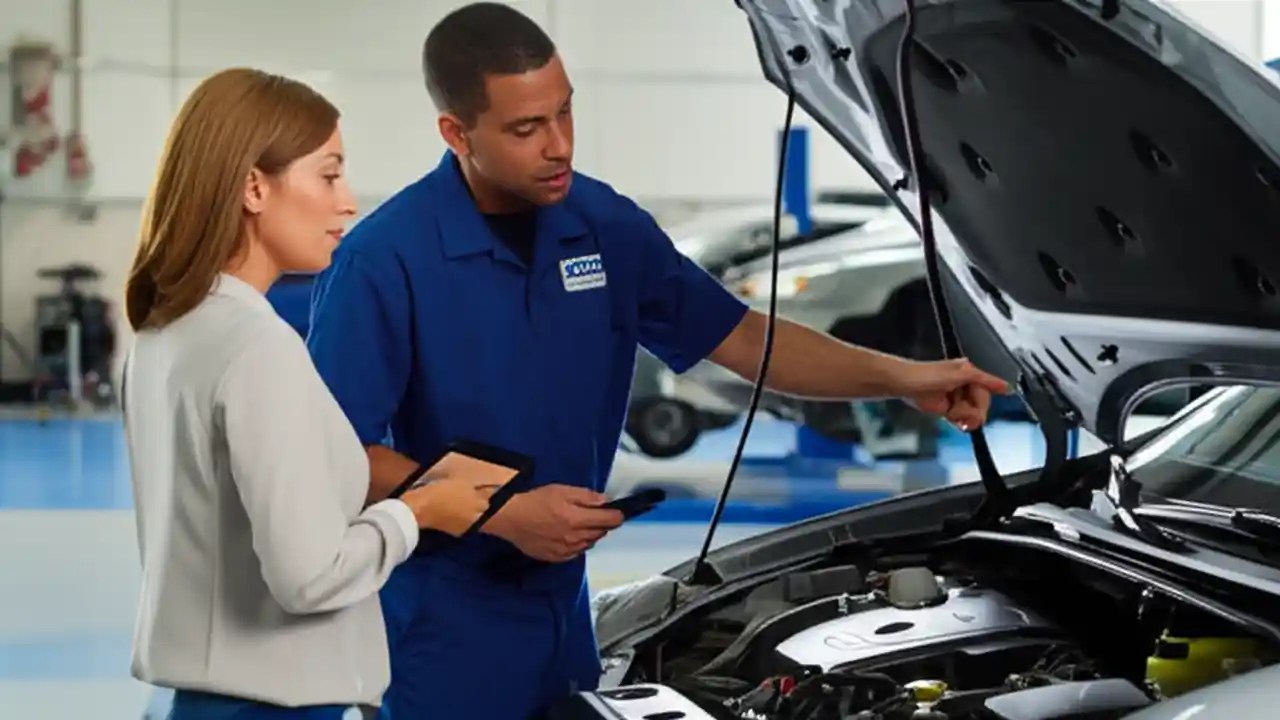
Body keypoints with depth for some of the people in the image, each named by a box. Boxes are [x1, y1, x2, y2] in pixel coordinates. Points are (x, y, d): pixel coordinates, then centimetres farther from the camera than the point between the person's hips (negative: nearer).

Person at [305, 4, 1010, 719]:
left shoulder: (607, 227, 0)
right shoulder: (384, 260, -17)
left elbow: (742, 337, 6)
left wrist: (905, 378, -4)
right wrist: (502, 514, -22)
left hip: (560, 608, 6)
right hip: (439, 629, -6)